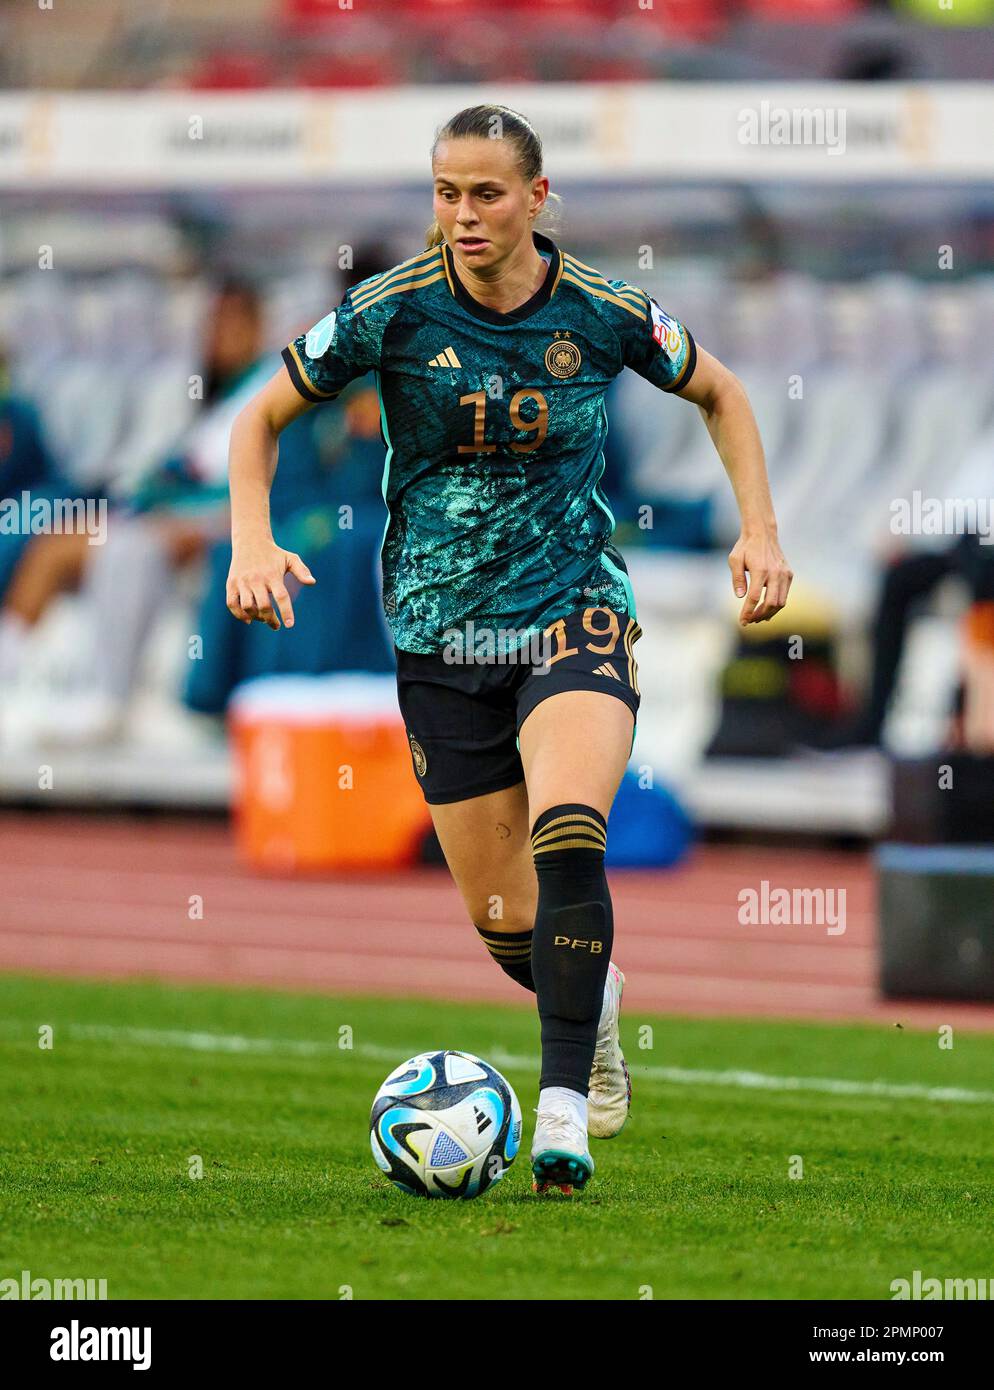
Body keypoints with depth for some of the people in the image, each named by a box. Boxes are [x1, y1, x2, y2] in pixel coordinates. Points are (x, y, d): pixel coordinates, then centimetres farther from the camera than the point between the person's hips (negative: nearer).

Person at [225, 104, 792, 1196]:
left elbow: (718, 394, 13)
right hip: (439, 635, 2)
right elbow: (262, 417, 4)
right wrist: (251, 543, -12)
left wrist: (760, 530, 3)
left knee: (567, 841, -29)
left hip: (575, 614, -2)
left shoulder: (604, 314, -7)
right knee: (503, 921, 6)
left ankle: (563, 1116, -28)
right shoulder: (391, 313, -9)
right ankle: (590, 1003, 42)